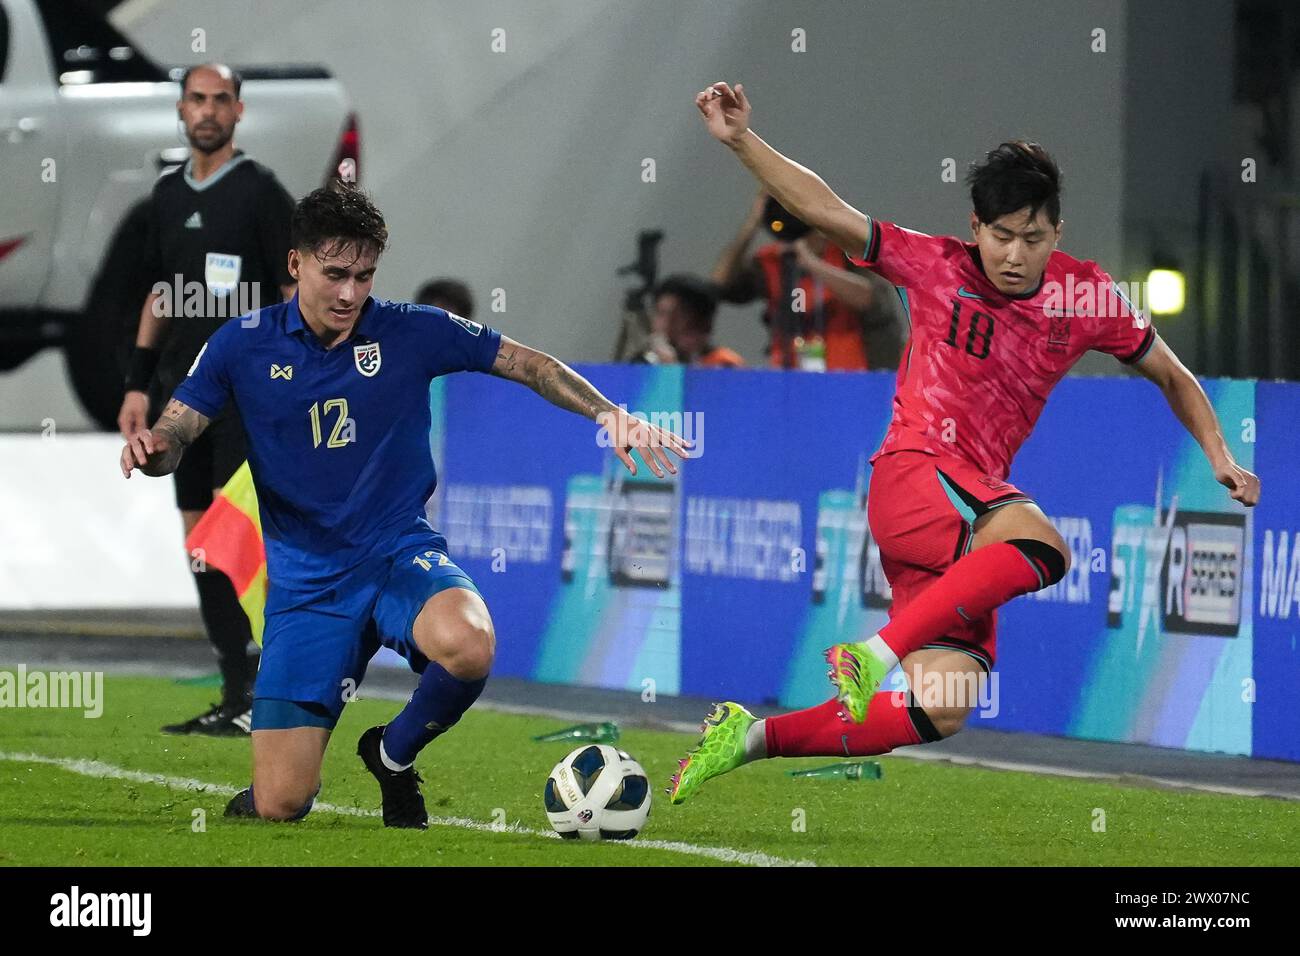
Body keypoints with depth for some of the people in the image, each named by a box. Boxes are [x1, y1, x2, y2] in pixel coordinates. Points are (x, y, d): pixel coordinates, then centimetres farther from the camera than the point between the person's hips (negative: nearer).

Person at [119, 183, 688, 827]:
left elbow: (530, 366, 2)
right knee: (281, 805, -12)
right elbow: (175, 433, 0)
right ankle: (259, 797, 30)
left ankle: (393, 755, -3)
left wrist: (608, 413, -12)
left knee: (467, 645, -37)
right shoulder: (244, 346, -2)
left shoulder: (412, 332, -3)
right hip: (305, 578, 0)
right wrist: (151, 449, -24)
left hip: (400, 553, 0)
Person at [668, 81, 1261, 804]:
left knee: (943, 712, -7)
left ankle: (754, 738, 2)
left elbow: (1173, 376, 19)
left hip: (975, 515, 5)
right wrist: (742, 141, -19)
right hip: (913, 475, -5)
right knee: (1043, 545, -36)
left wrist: (1221, 460, 7)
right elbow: (825, 210, -8)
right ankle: (877, 653, -38)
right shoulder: (939, 268, -3)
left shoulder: (1088, 296, 6)